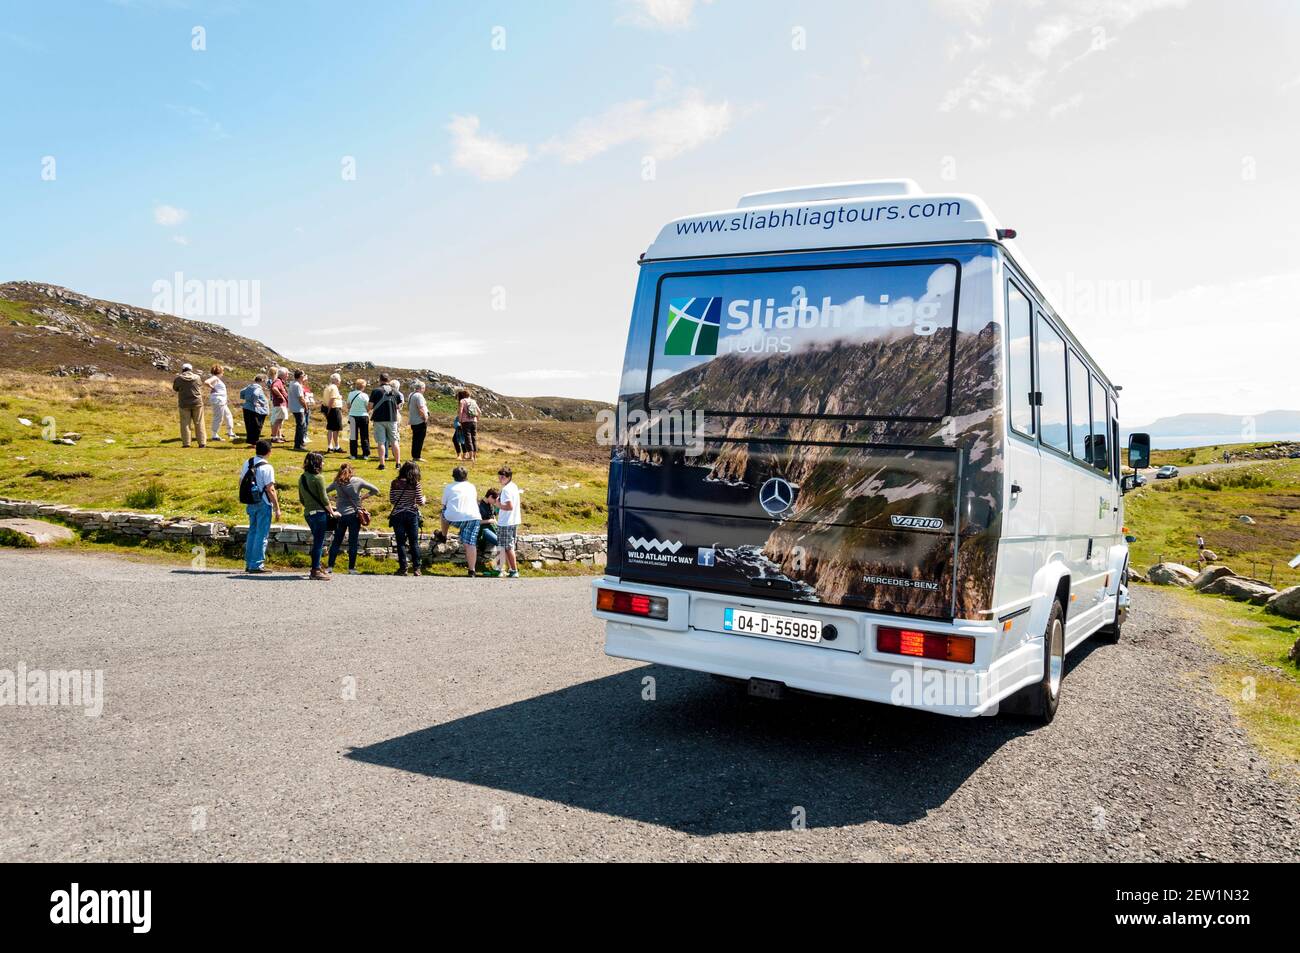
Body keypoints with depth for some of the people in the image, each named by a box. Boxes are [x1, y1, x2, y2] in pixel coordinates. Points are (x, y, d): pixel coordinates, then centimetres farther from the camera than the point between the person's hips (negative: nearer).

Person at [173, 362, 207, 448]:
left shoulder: (179, 378, -4)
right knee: (199, 423, 6)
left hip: (184, 404, -1)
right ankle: (202, 442, 5)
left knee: (185, 424, 5)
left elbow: (175, 388, 10)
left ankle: (186, 443, 3)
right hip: (197, 403, 1)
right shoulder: (197, 377, -1)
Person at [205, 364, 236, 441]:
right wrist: (212, 388, -15)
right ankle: (214, 435, -2)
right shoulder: (215, 378, -12)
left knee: (228, 415, 19)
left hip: (222, 401, 11)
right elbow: (206, 382, -29)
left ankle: (230, 432, 29)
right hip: (217, 401, -11)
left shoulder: (218, 379, 17)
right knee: (218, 418, -7)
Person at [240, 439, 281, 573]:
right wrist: (277, 508, -13)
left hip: (250, 503, 7)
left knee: (252, 532, 16)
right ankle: (257, 565, 2)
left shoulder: (247, 463, 5)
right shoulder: (267, 467, -17)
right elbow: (270, 490, -18)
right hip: (263, 504, -7)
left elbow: (241, 482, 13)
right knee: (262, 534, 0)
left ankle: (248, 563, 21)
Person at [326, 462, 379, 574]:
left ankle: (330, 567, 10)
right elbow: (375, 490, -1)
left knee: (336, 541, 11)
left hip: (341, 515, 2)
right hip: (354, 515, -2)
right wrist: (363, 497, 6)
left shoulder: (337, 482, 1)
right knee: (353, 542, 3)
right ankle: (351, 568, 5)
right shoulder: (358, 481, -2)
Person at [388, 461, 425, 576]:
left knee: (401, 542, 7)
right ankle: (416, 568, 9)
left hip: (397, 515, 1)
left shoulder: (394, 484, -3)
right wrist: (423, 499, 15)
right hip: (412, 515, -1)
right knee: (414, 542, 8)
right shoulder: (415, 485, -9)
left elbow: (392, 500, 2)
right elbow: (420, 502, -7)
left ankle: (403, 568, 7)